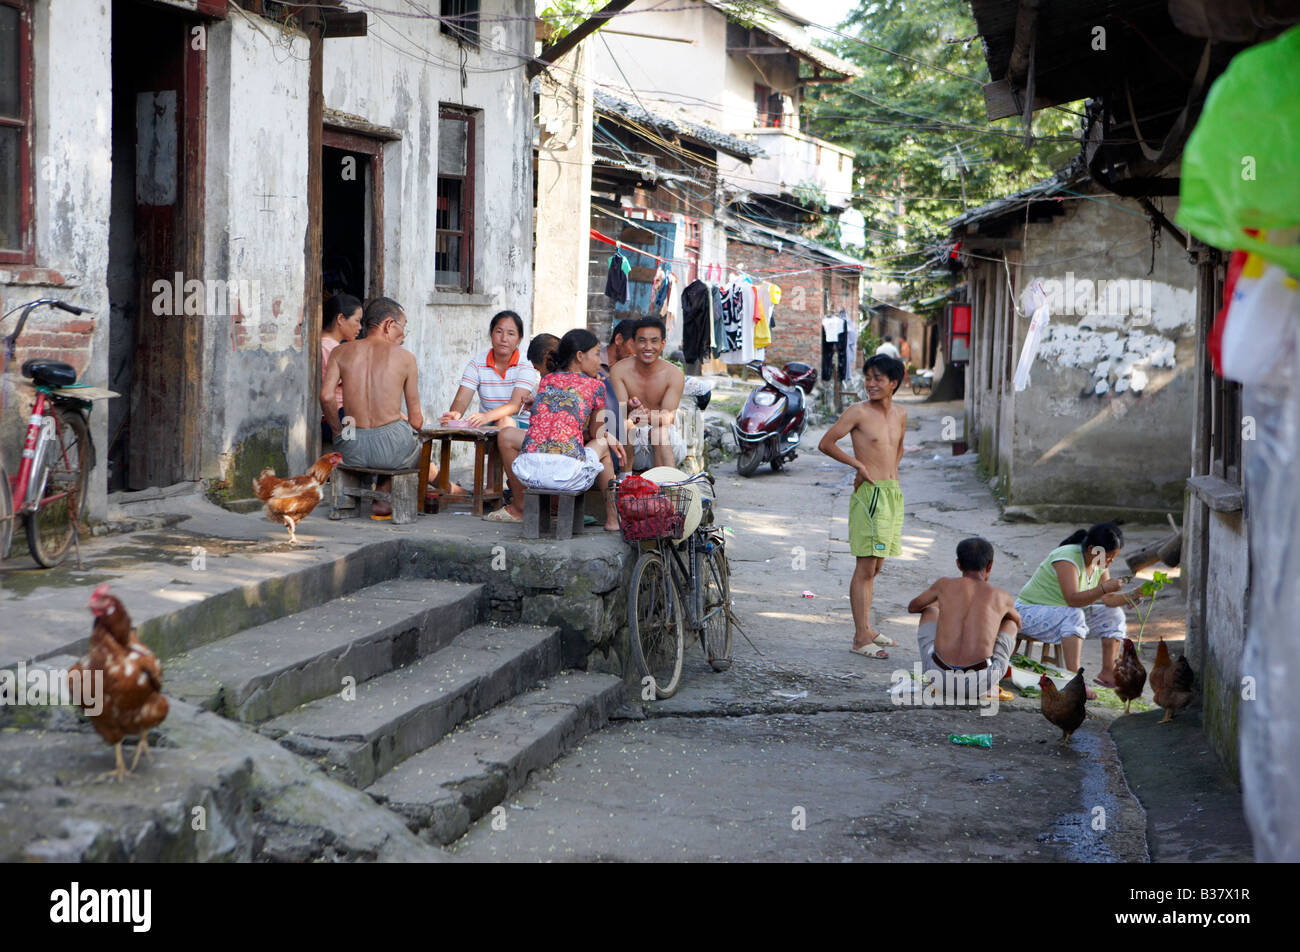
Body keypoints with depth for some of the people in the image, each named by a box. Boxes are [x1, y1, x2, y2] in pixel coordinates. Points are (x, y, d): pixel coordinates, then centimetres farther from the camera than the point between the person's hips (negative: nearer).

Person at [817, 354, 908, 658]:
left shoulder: (900, 415, 12)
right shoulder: (858, 412, -7)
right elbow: (826, 444, -7)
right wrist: (860, 465, -7)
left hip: (894, 493, 7)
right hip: (870, 494, -7)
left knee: (875, 567, 13)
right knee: (865, 567, -8)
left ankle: (867, 629, 21)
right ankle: (860, 639, -7)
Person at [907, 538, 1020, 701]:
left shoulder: (944, 585, 9)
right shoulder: (1002, 597, 10)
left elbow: (912, 607, 30)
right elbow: (1019, 624, 36)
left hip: (939, 676, 1)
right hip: (981, 683, 0)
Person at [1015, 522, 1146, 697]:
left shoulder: (1101, 563, 0)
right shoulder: (1067, 558, -27)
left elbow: (1106, 599, 1)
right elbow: (1073, 599, -36)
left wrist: (1130, 597, -16)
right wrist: (1103, 588, -46)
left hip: (1065, 613, 9)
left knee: (1114, 615, 0)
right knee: (1074, 616, -36)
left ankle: (1108, 673, -3)